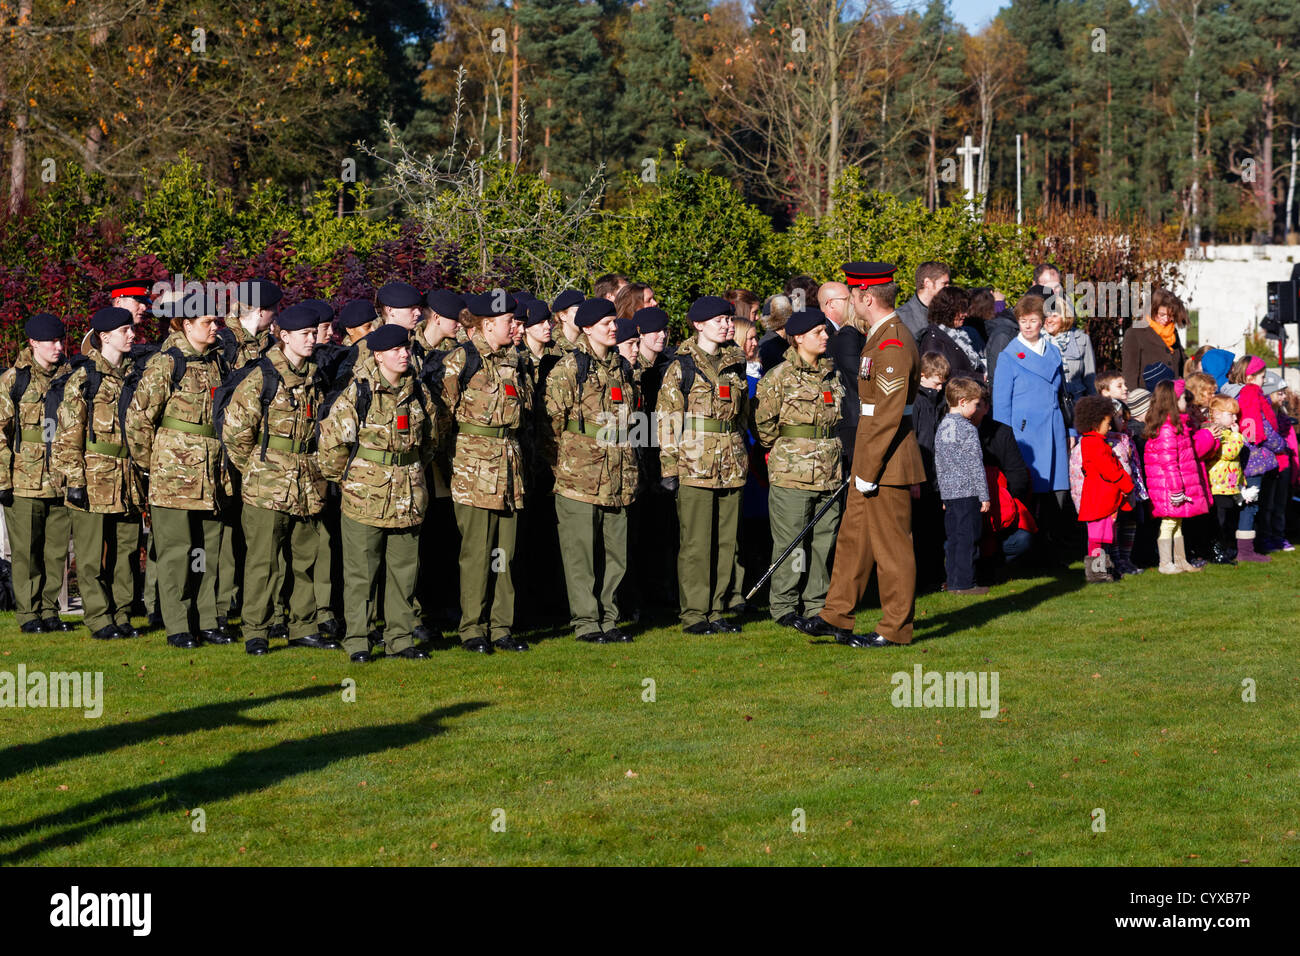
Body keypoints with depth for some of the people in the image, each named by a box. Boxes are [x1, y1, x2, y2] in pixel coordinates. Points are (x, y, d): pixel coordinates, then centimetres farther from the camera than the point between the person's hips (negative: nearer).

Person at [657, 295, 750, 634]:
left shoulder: (733, 364, 14)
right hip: (694, 463, -6)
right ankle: (694, 615, 1)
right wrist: (669, 467, -10)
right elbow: (667, 418, -5)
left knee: (725, 541, 7)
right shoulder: (682, 365, -3)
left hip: (730, 464, 6)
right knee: (696, 542, -4)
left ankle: (716, 611, 14)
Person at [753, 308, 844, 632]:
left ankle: (816, 605, 17)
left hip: (829, 473, 5)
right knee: (790, 543, -2)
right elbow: (764, 423, -2)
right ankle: (784, 607, 7)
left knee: (824, 541, 8)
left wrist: (837, 459, 14)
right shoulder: (779, 377, -7)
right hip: (791, 473, -5)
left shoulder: (833, 375, 11)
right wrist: (783, 452, 5)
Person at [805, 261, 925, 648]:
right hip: (873, 454, 10)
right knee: (853, 535, 14)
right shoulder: (881, 336, 13)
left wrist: (868, 470, -21)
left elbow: (888, 416, -23)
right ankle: (836, 616, 22)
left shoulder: (893, 345, -20)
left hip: (887, 458, -10)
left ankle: (896, 629, 7)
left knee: (891, 545, -1)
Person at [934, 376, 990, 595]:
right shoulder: (968, 430, -12)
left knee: (952, 538, 10)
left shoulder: (941, 427, 11)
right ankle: (964, 582, -4)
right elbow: (976, 466, -13)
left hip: (948, 492, 8)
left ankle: (953, 581, 13)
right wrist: (984, 496, -8)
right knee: (967, 538, -4)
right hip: (967, 492, -8)